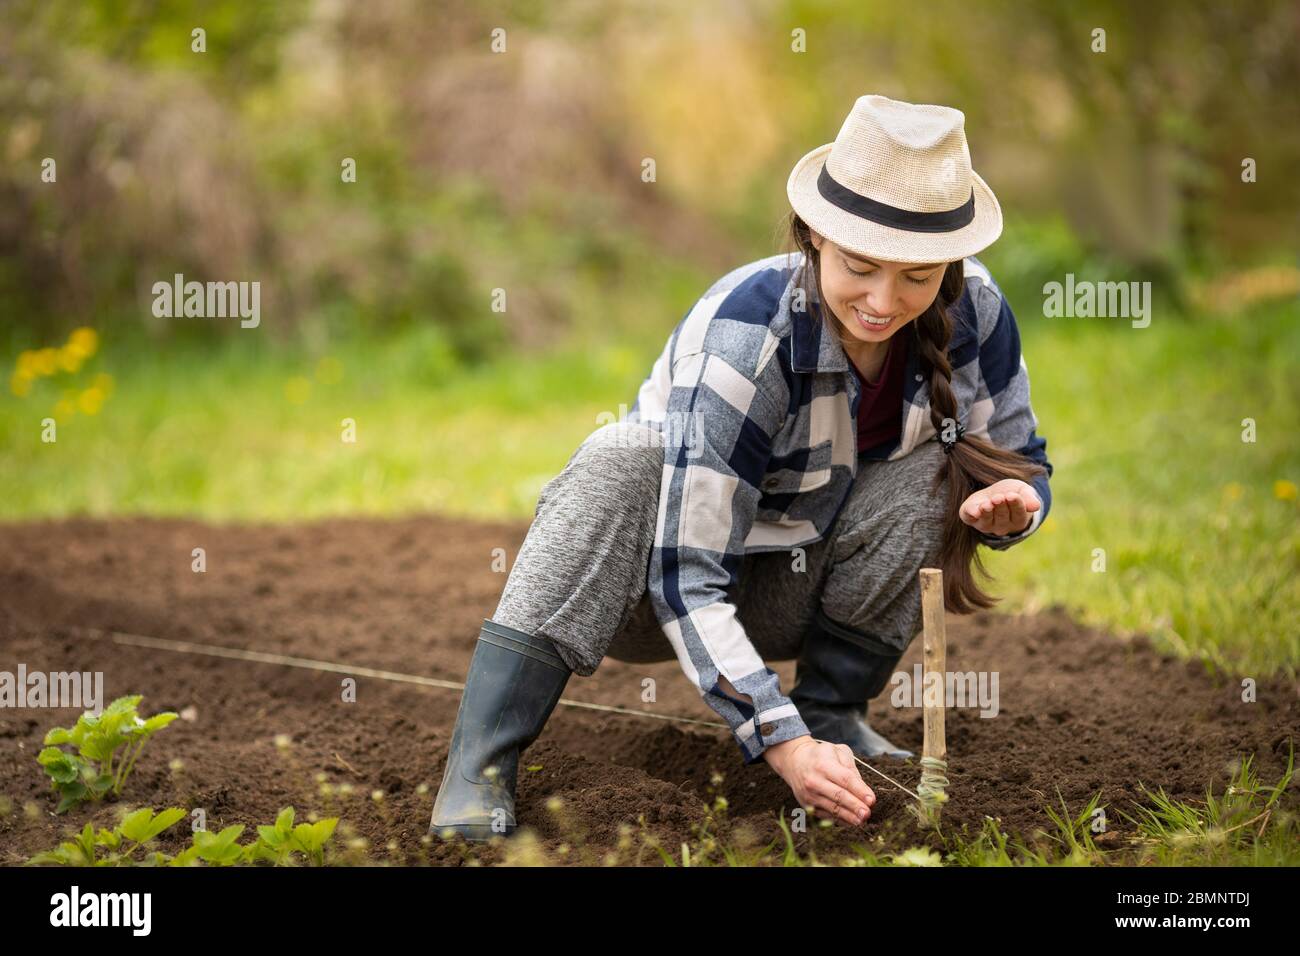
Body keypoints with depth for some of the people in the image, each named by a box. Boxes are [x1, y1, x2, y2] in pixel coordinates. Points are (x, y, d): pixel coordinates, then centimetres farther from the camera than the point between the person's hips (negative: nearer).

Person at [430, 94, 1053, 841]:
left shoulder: (973, 312, -17)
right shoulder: (742, 338, -32)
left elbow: (1023, 463, 0)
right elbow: (688, 581, -35)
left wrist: (1011, 504, -26)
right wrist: (784, 745, -44)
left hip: (789, 592, 4)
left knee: (939, 470, -21)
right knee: (620, 468, -36)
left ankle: (832, 712, -6)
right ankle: (479, 767, -40)